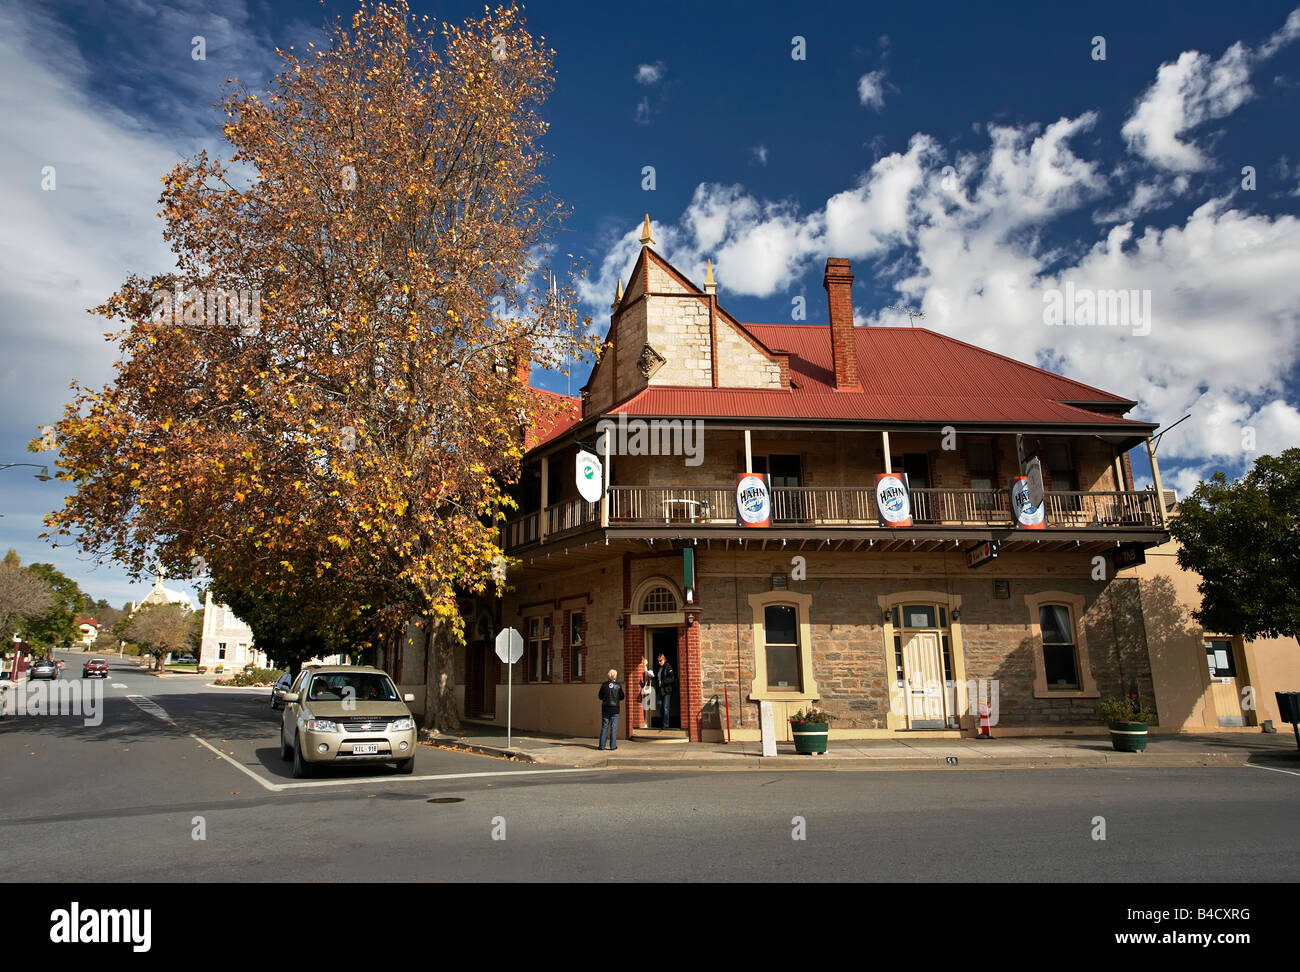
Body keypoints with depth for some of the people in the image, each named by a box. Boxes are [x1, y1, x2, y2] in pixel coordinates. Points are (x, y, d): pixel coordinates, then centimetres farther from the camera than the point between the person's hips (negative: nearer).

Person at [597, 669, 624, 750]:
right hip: (615, 708, -2)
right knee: (614, 727, 4)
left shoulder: (604, 685, -2)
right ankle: (613, 745, 2)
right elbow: (621, 697, 3)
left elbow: (600, 696, 3)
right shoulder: (618, 686, -5)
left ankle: (601, 745, 6)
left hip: (605, 707, 2)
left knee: (604, 726, 7)